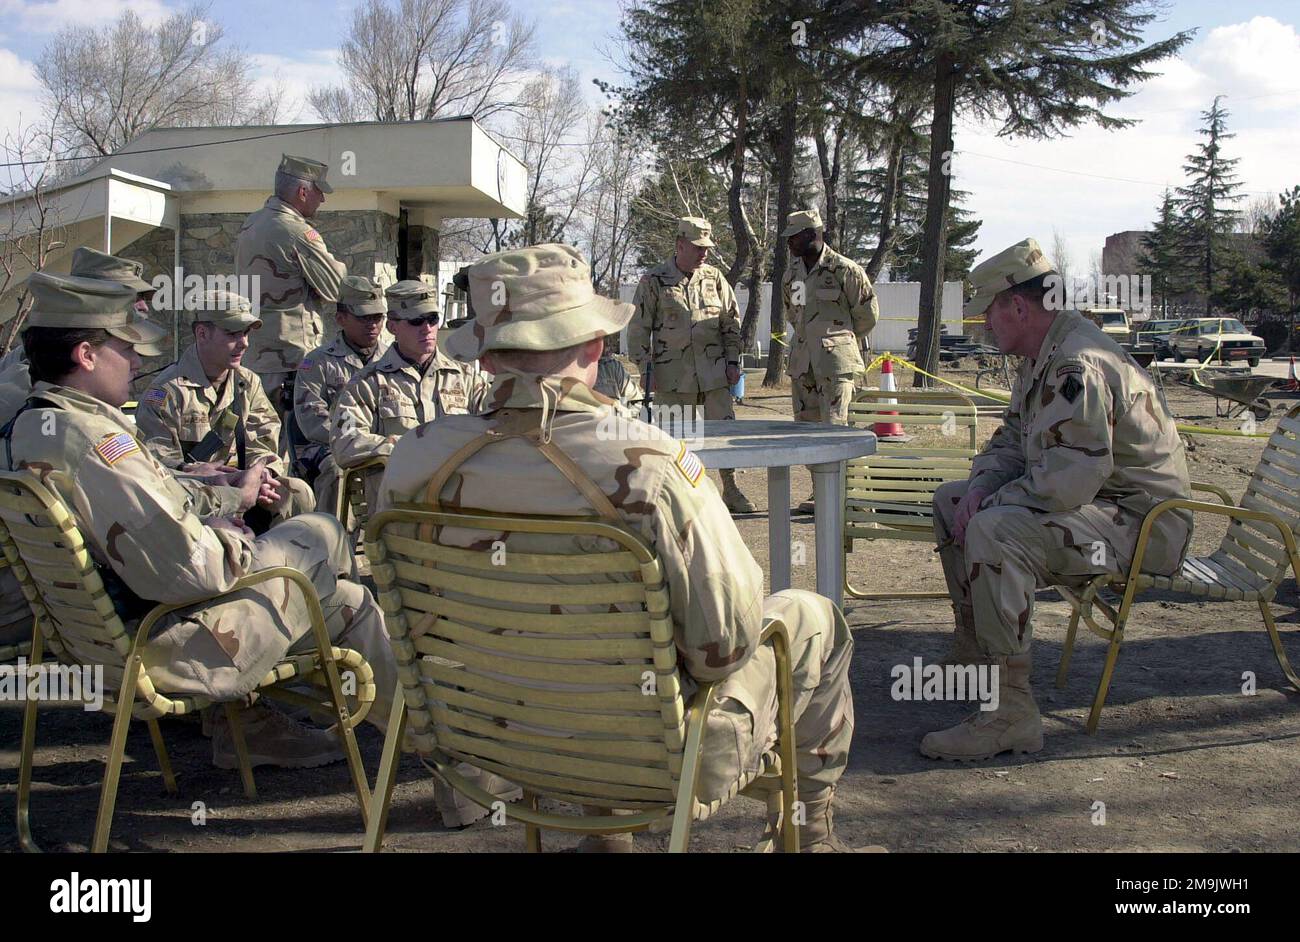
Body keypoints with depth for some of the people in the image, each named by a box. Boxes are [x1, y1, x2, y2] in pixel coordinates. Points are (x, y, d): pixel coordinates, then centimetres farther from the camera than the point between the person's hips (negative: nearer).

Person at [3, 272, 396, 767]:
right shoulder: (90, 438, -26)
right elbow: (182, 571, -30)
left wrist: (204, 525, 6)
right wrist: (228, 540, -10)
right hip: (167, 647, -10)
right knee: (322, 533, 3)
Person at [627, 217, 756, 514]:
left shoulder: (714, 277, 8)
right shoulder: (654, 280, -1)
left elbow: (732, 322, 13)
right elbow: (639, 329, -1)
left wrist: (733, 361, 6)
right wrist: (646, 368, -6)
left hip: (714, 371, 3)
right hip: (673, 375, -2)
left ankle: (731, 491, 17)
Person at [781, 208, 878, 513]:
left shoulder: (845, 270, -8)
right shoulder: (791, 274, 12)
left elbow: (868, 313, 1)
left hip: (836, 359, -7)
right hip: (802, 359, 7)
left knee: (834, 425, -9)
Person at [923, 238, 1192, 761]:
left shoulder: (1078, 364, -24)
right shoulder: (1041, 358, 11)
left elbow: (1068, 480, -32)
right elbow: (1011, 439, 17)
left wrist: (988, 506, -18)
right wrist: (980, 487, -4)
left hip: (1140, 522, -11)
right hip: (1091, 502, 11)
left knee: (995, 532, -35)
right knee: (950, 499, 15)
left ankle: (1011, 714, -30)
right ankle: (974, 653, 23)